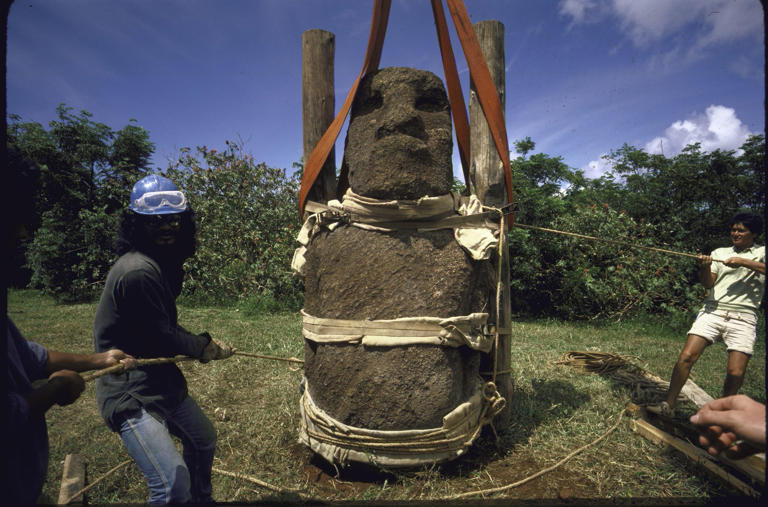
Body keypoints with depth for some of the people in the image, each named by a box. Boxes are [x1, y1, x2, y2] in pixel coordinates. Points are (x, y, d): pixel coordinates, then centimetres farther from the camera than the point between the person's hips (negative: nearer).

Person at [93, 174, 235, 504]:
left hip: (161, 380, 10)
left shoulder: (164, 264, 5)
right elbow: (160, 338, -20)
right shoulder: (138, 272, -27)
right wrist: (203, 347, -6)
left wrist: (201, 344, -1)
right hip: (129, 391, -10)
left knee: (204, 440, 26)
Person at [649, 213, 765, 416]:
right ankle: (668, 405, -4)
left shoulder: (762, 253, 12)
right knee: (686, 356, -12)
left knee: (735, 373, -9)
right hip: (713, 310, 2)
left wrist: (744, 262, -15)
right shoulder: (720, 253, 17)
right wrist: (705, 267, -13)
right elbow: (708, 283, 6)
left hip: (742, 318, -1)